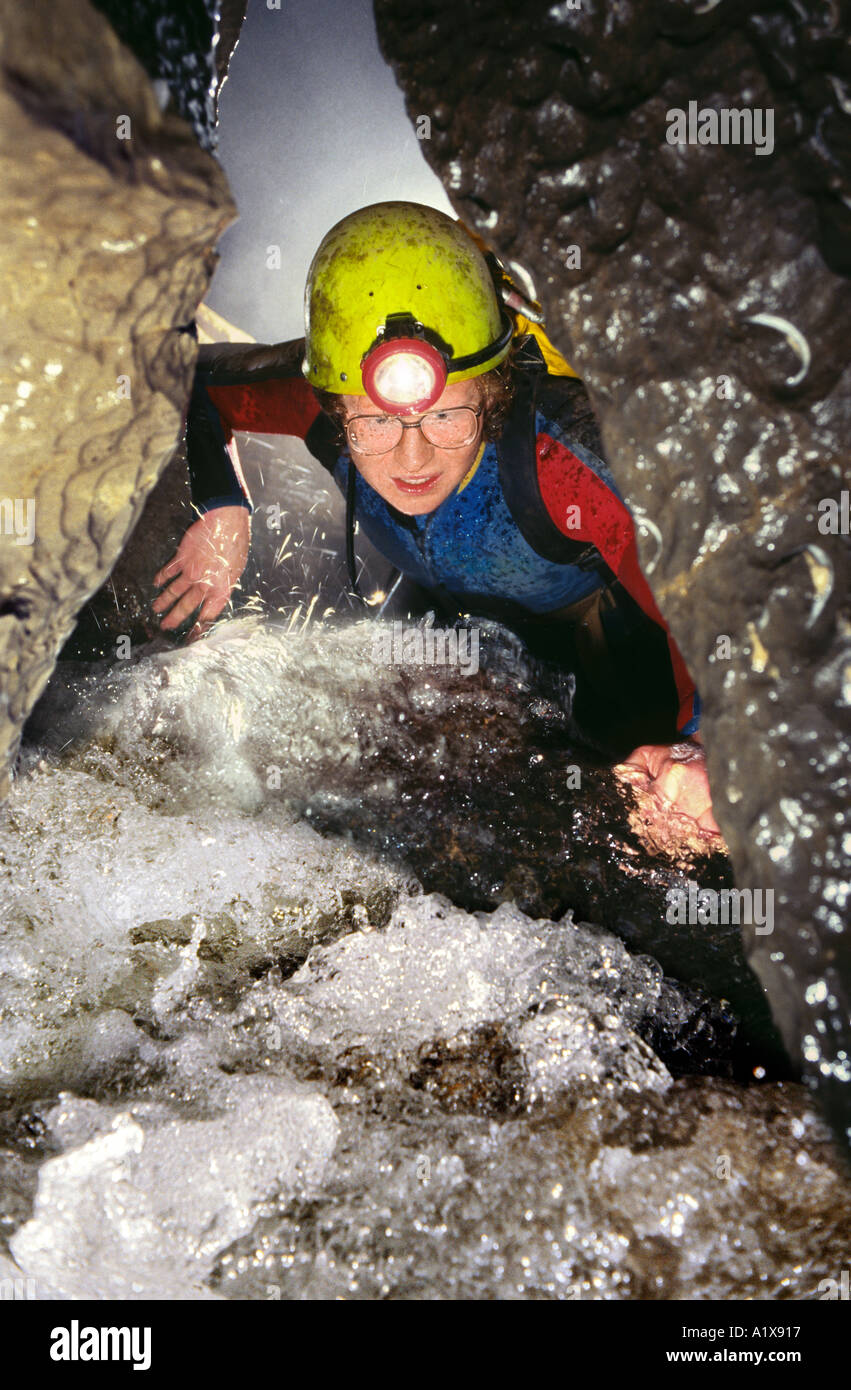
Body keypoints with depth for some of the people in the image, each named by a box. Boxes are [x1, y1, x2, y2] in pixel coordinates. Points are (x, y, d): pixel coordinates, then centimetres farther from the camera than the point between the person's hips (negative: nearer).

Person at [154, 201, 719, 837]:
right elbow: (194, 379, -14)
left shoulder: (565, 450, -46)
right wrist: (222, 512, -28)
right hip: (446, 603, 4)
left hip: (594, 608, -3)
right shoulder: (328, 393, -33)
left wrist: (698, 744, -60)